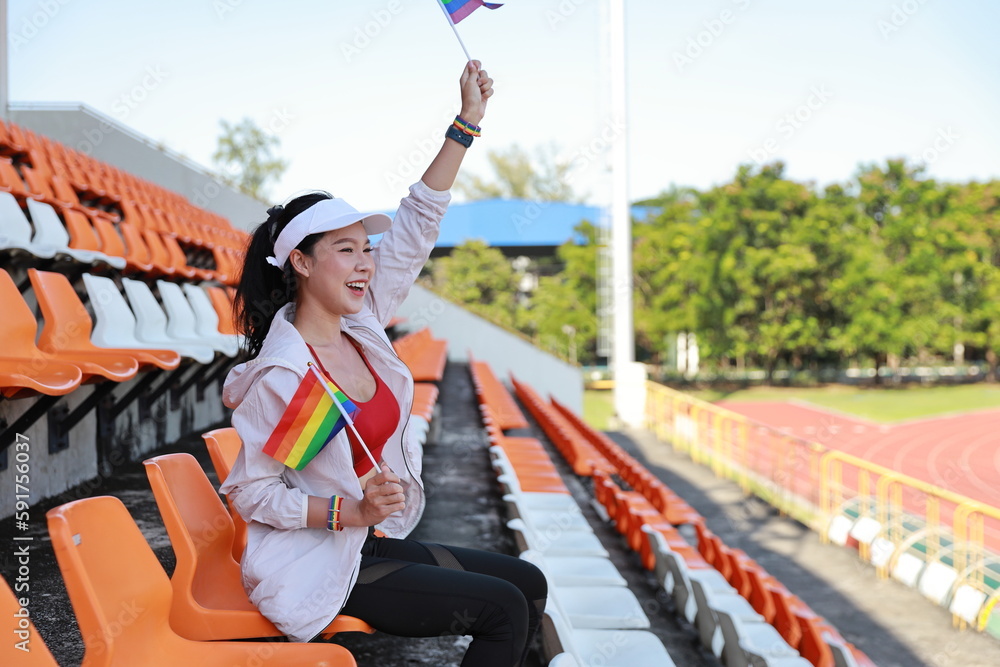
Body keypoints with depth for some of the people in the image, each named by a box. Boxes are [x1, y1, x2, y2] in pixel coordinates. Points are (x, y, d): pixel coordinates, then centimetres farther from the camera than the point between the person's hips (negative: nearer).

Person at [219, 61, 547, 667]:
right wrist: (352, 512, -27)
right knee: (506, 609, -13)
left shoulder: (359, 323, 0)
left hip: (375, 544, 9)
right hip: (320, 570, -9)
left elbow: (417, 227, 1)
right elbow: (249, 491, -17)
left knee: (529, 584, 6)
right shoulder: (280, 376, -21)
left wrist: (468, 121, 0)